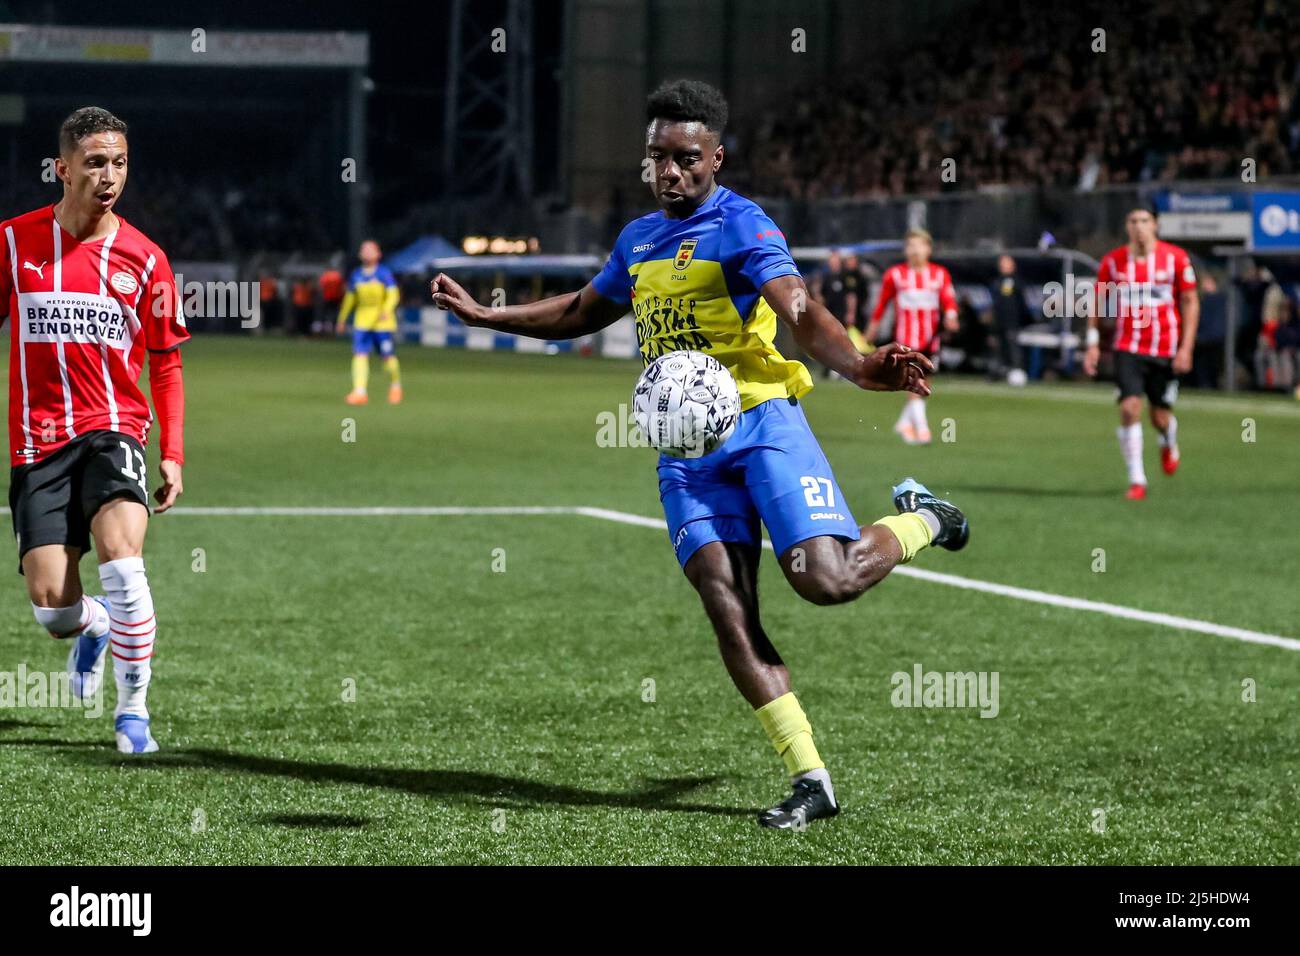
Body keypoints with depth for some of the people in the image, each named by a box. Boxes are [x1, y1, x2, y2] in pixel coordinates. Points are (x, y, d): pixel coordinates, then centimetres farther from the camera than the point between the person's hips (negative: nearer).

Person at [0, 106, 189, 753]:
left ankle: (132, 709, -10)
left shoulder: (142, 259, 3)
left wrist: (172, 454, 3)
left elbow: (165, 363, 12)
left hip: (114, 431, -1)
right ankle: (93, 627, 32)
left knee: (120, 555, -27)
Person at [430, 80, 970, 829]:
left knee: (827, 580, -19)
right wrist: (487, 316, 30)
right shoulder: (639, 240, 17)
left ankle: (921, 520, 16)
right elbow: (582, 313, 35)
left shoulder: (739, 225, -6)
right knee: (727, 608, -10)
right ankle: (811, 781, -7)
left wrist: (859, 366, -40)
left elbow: (801, 311, -21)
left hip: (760, 422, -6)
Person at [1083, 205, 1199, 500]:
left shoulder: (1175, 258, -5)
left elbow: (1191, 302, 1)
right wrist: (1093, 343, 4)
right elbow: (1097, 302, 10)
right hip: (1128, 349, 0)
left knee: (1161, 417, 6)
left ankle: (1169, 445, 45)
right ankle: (1137, 481, -7)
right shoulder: (1112, 261, -1)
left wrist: (1186, 347, -6)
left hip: (1165, 351, 0)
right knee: (1129, 408, -16)